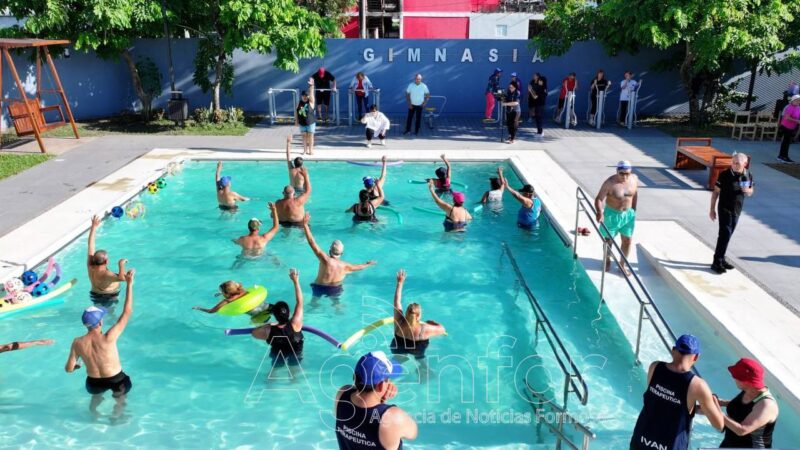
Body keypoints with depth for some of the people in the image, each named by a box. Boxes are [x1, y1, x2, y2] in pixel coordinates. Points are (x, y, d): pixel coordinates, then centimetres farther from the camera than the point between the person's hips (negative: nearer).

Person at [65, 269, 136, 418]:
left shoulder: (77, 343, -17)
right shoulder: (108, 338, -28)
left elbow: (69, 369, -6)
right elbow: (127, 312, -26)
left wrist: (76, 366, 19)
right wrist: (129, 284, -25)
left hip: (94, 383, 3)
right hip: (116, 381, -3)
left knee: (96, 394, 39)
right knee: (120, 400, 30)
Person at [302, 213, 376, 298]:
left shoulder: (326, 260, -26)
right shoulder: (345, 266, -13)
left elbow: (312, 243, -31)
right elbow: (359, 267, 7)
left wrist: (305, 225, -31)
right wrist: (368, 264, 28)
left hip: (319, 288, -3)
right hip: (335, 290, 3)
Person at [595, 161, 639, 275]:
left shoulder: (634, 179, -9)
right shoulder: (610, 183, -24)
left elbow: (635, 194, 7)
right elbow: (599, 199, -25)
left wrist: (633, 210, 11)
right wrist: (599, 212, -41)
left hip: (628, 214, 3)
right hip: (612, 214, -3)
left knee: (627, 240, 8)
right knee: (608, 239, 14)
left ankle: (622, 265, 25)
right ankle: (607, 260, 38)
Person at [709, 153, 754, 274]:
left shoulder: (748, 175, 0)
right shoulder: (725, 175, -14)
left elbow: (750, 192, 12)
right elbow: (716, 192, -8)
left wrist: (748, 190, -13)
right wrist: (712, 209, -8)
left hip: (737, 210, 5)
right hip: (724, 209, -5)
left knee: (727, 235, 13)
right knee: (725, 234, -10)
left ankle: (721, 259, 25)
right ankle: (717, 262, -5)